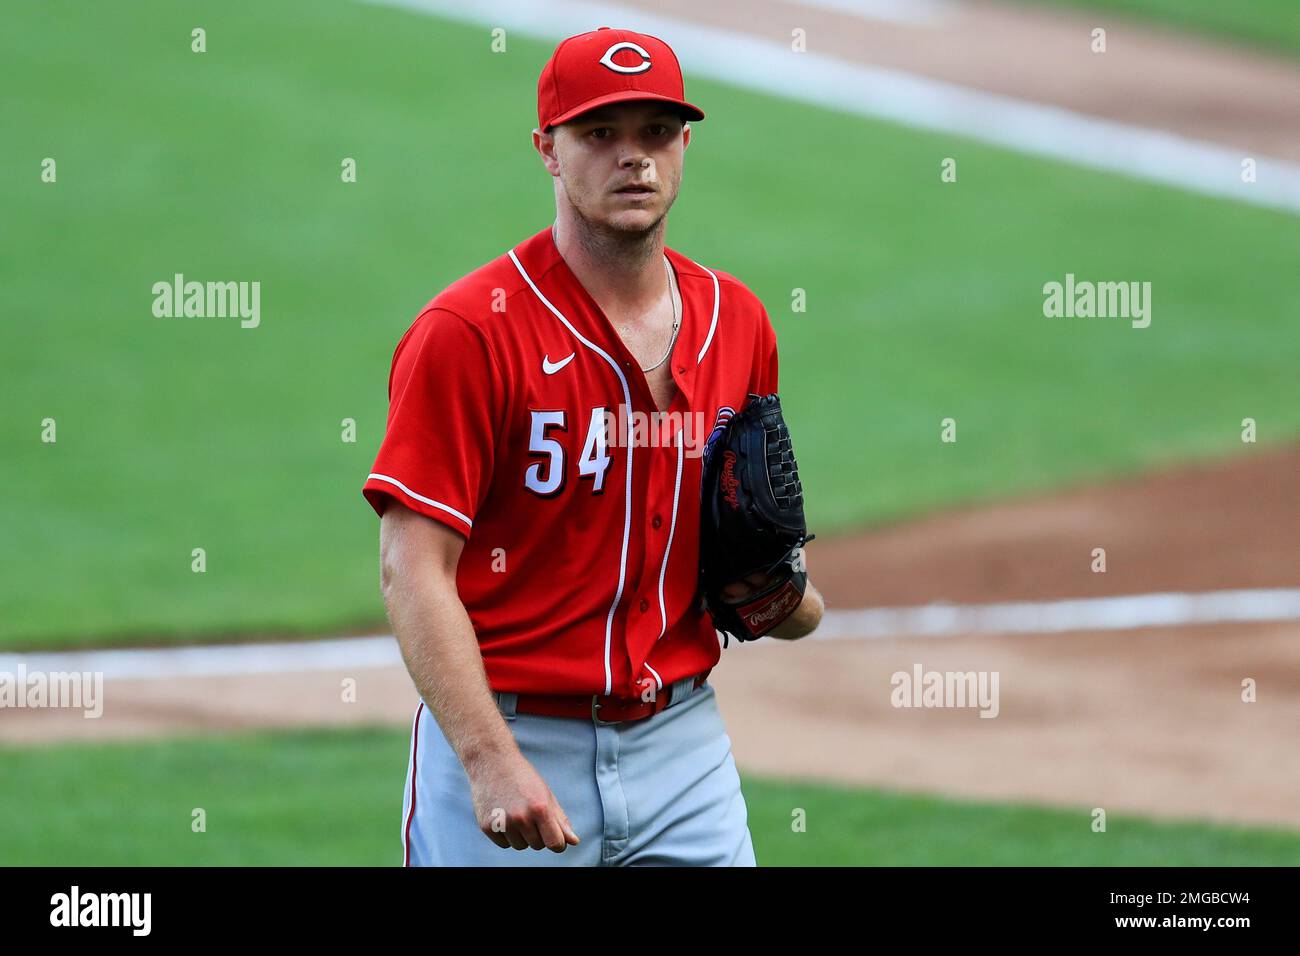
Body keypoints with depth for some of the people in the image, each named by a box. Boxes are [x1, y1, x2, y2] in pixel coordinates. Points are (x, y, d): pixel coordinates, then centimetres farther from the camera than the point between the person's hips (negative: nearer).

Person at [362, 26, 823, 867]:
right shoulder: (469, 331, -10)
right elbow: (414, 567, -15)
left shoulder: (738, 323, 10)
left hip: (683, 742, 5)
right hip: (511, 736, -5)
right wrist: (492, 762, -25)